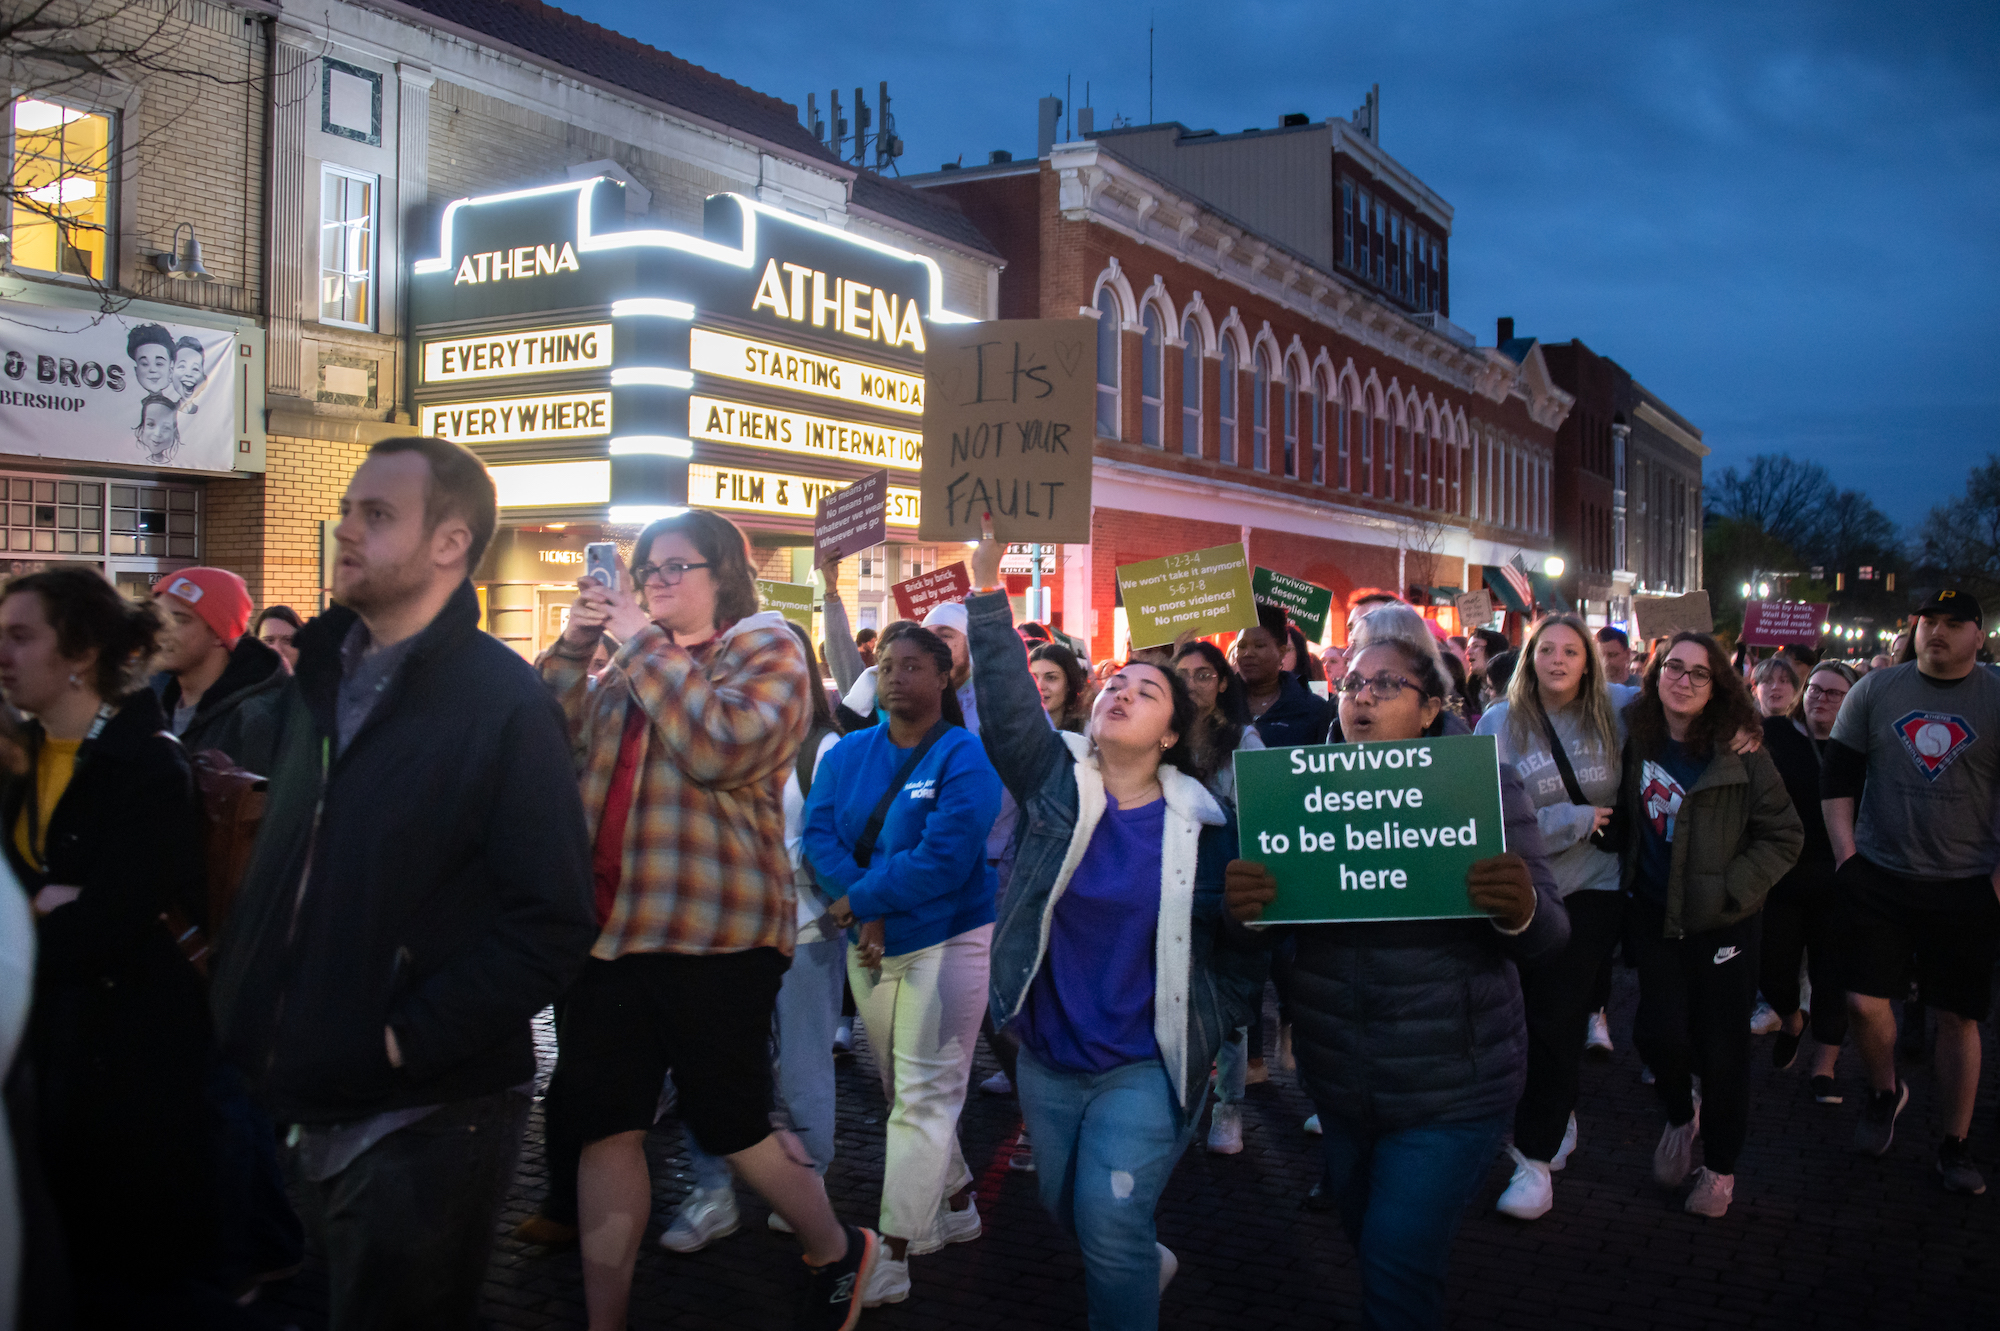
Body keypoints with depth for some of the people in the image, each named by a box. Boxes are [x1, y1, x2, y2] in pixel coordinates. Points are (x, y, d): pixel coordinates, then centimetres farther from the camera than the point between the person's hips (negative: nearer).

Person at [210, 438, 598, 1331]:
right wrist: (238, 978, 8)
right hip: (302, 1105, 7)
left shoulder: (505, 703, -16)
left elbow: (549, 923, -20)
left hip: (421, 1120, -7)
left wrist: (407, 1040, -20)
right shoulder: (322, 672, 8)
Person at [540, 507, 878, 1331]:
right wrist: (575, 643, -1)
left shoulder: (764, 645, 0)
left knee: (728, 1125, 3)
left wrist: (642, 643, -13)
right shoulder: (630, 667, 19)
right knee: (606, 1128, 8)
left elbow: (724, 745, -18)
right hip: (612, 925, 6)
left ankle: (836, 1253, 28)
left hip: (713, 933, -6)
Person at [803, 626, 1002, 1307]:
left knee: (924, 1095, -5)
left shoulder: (966, 757, -10)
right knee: (901, 1088, 15)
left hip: (945, 942, -6)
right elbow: (818, 834, -5)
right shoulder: (849, 753, 6)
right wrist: (871, 914, -18)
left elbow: (941, 859, -20)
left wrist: (860, 900, -16)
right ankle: (955, 1205, 34)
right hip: (868, 944, 6)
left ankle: (892, 1256, -1)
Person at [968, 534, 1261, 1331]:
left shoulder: (1201, 826, -8)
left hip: (1146, 1067, -3)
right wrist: (987, 586, -34)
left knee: (1109, 1228, -10)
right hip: (1048, 1060, 3)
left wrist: (1209, 1031, -2)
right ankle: (1144, 1262, 50)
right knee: (1064, 1207, 20)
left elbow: (1241, 943, 1)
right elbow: (1007, 704, -24)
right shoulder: (1056, 783, -7)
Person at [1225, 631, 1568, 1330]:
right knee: (1366, 1240, 21)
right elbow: (1276, 925, 0)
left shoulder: (1486, 784, -5)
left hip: (1449, 1086, -4)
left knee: (1396, 1266, -7)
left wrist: (1521, 910, -32)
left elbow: (1545, 936, -8)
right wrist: (1244, 908, -23)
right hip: (1336, 1081, 4)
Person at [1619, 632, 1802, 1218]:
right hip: (1653, 913, 2)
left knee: (1721, 1047, 5)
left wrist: (1733, 890, -13)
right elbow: (1621, 816, 18)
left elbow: (1784, 835, -5)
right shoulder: (1635, 737, -1)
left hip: (1721, 920, -2)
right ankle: (1680, 1116, 26)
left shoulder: (1739, 753, -10)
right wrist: (1621, 877, 8)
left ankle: (1720, 1167, 26)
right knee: (1660, 1032, -7)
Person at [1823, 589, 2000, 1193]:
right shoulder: (1874, 691, 2)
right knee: (1865, 1000, -3)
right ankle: (1884, 1092, 27)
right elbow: (1837, 775, 5)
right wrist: (1845, 852, -2)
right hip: (1880, 878, 1)